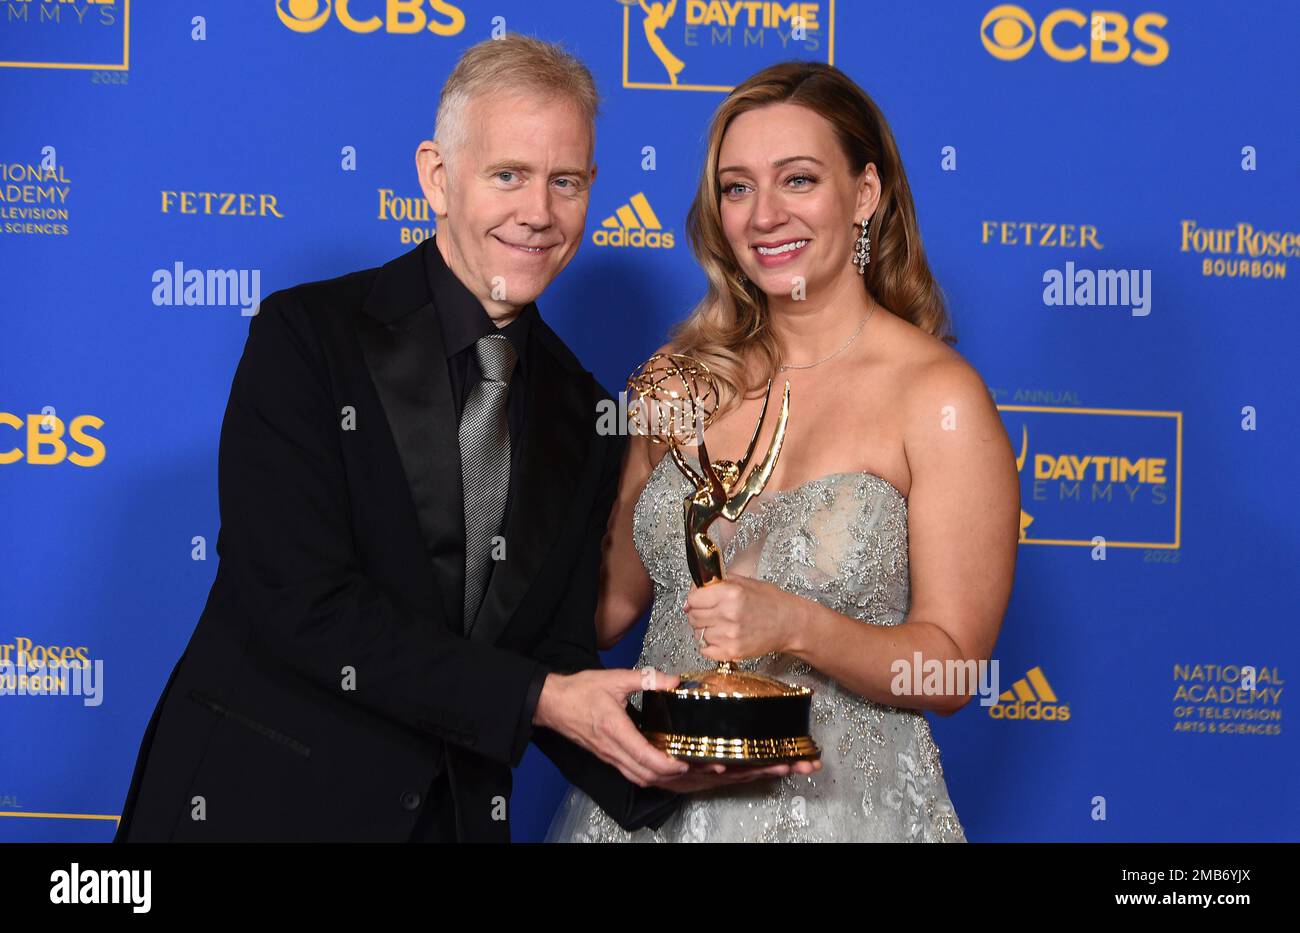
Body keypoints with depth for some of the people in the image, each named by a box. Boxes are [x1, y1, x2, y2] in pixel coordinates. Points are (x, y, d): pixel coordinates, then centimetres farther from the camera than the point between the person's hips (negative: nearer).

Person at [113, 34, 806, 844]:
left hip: (460, 811, 5)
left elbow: (557, 655, 4)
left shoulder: (582, 415, 6)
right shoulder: (305, 336, -10)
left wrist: (657, 763, -15)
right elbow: (300, 604, -18)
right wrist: (537, 698, -21)